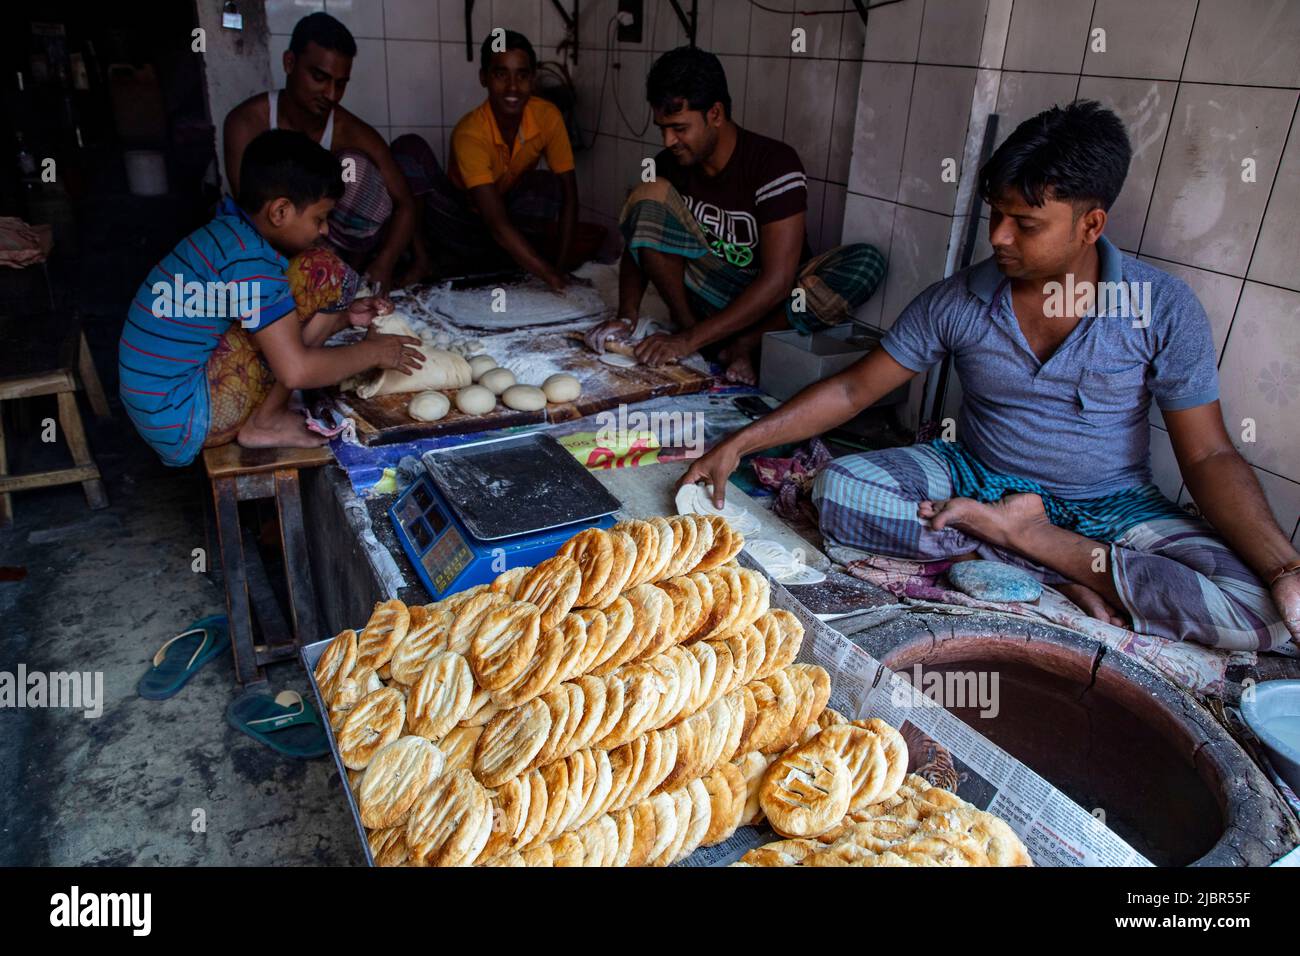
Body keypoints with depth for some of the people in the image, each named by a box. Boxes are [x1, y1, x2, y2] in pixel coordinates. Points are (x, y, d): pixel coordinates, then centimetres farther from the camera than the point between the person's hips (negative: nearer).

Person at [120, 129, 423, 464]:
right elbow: (296, 371, -23)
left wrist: (343, 315, 9)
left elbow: (281, 323, 21)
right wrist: (373, 352, -9)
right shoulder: (249, 258, -20)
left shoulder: (228, 233, 8)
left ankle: (264, 416, 8)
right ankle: (264, 423, -7)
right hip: (181, 419, -10)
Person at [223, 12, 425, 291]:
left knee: (357, 165, -24)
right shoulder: (247, 122, -18)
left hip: (340, 241, 2)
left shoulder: (353, 133, -15)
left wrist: (384, 263, -36)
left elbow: (404, 203, -16)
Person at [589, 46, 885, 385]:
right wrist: (627, 316, -18)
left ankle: (746, 344, -21)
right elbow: (638, 240, 3)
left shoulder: (775, 163, -20)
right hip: (711, 291, 3)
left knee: (866, 262, -32)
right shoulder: (669, 165, -5)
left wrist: (690, 341, -33)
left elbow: (777, 280, -27)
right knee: (647, 196, -18)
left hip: (768, 301, -2)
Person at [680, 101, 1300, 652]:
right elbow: (852, 389, -4)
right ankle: (1059, 566, -19)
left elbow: (1208, 457, -8)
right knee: (836, 489, -25)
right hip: (976, 480, 1)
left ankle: (1003, 532, -18)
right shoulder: (957, 302, -7)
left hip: (1111, 507, 0)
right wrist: (741, 442, -13)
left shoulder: (1164, 309, -9)